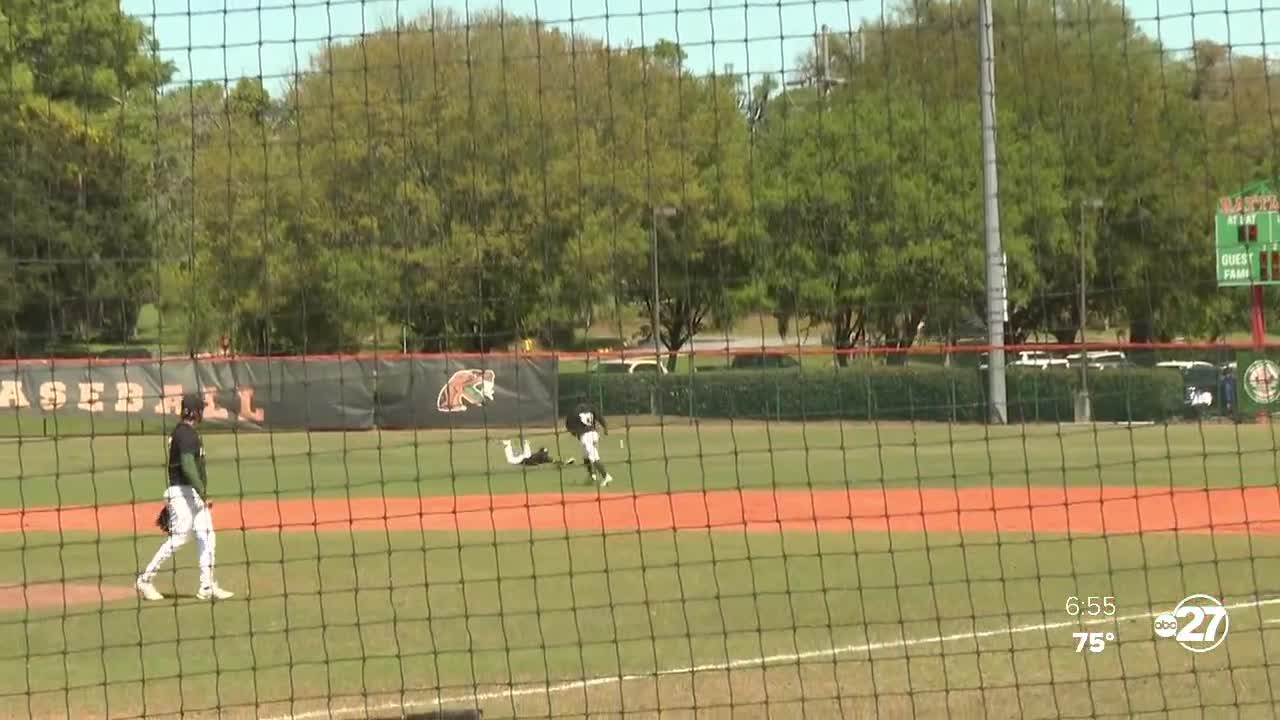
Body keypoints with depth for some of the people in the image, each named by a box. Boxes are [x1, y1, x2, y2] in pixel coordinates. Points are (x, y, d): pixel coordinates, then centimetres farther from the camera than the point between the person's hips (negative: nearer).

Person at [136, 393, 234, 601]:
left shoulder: (181, 431, 16)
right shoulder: (186, 434, -15)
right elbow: (187, 466, -25)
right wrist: (202, 492, -26)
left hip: (196, 495, 10)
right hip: (183, 492, -10)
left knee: (207, 540, 5)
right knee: (178, 538, -7)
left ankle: (207, 587, 5)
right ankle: (145, 580, 1)